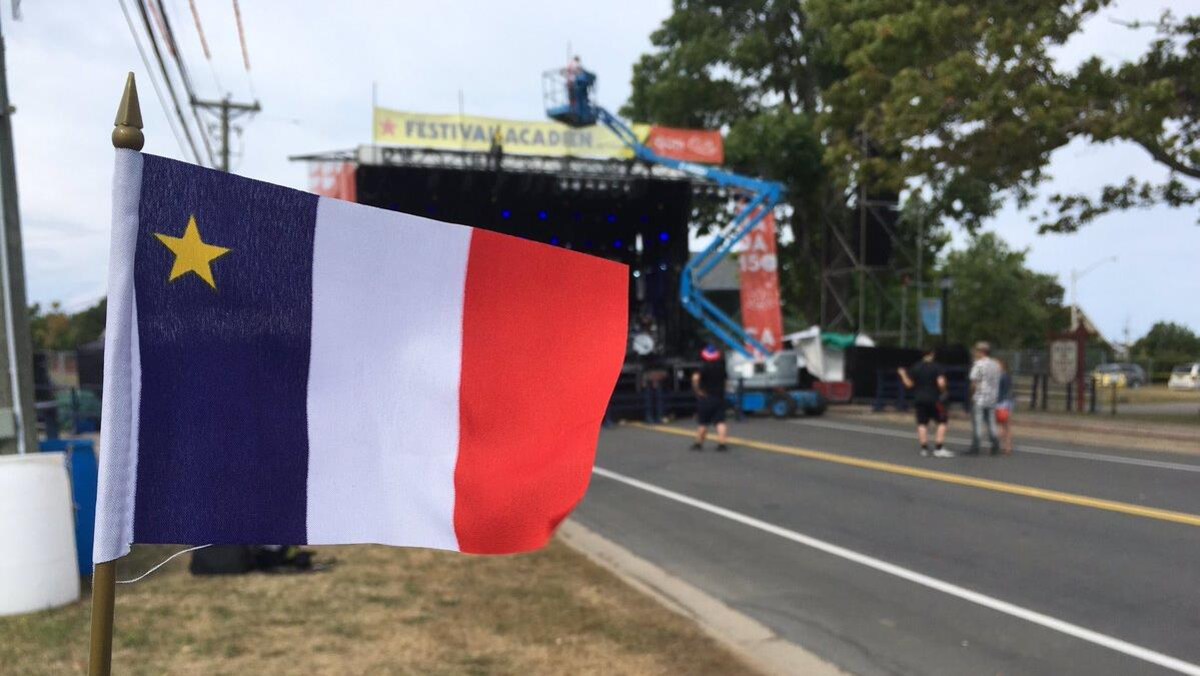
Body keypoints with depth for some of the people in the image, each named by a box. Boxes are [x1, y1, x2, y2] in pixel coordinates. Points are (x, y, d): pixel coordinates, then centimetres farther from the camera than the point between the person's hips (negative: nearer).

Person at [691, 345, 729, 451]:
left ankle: (699, 443, 16)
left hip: (705, 398, -2)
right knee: (720, 422, -3)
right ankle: (721, 443, -14)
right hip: (719, 398, 2)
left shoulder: (705, 368, -10)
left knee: (703, 423, 7)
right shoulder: (721, 366, 5)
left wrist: (697, 390, -18)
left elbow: (695, 377, -28)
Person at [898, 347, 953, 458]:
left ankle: (924, 449, 7)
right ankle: (939, 449, -5)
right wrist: (943, 391, 1)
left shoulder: (915, 367, 3)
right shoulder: (937, 367, -8)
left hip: (919, 399, 4)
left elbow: (909, 384, 5)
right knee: (942, 422, 3)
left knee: (922, 424, 8)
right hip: (934, 399, -4)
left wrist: (903, 374, 20)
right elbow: (941, 383, -18)